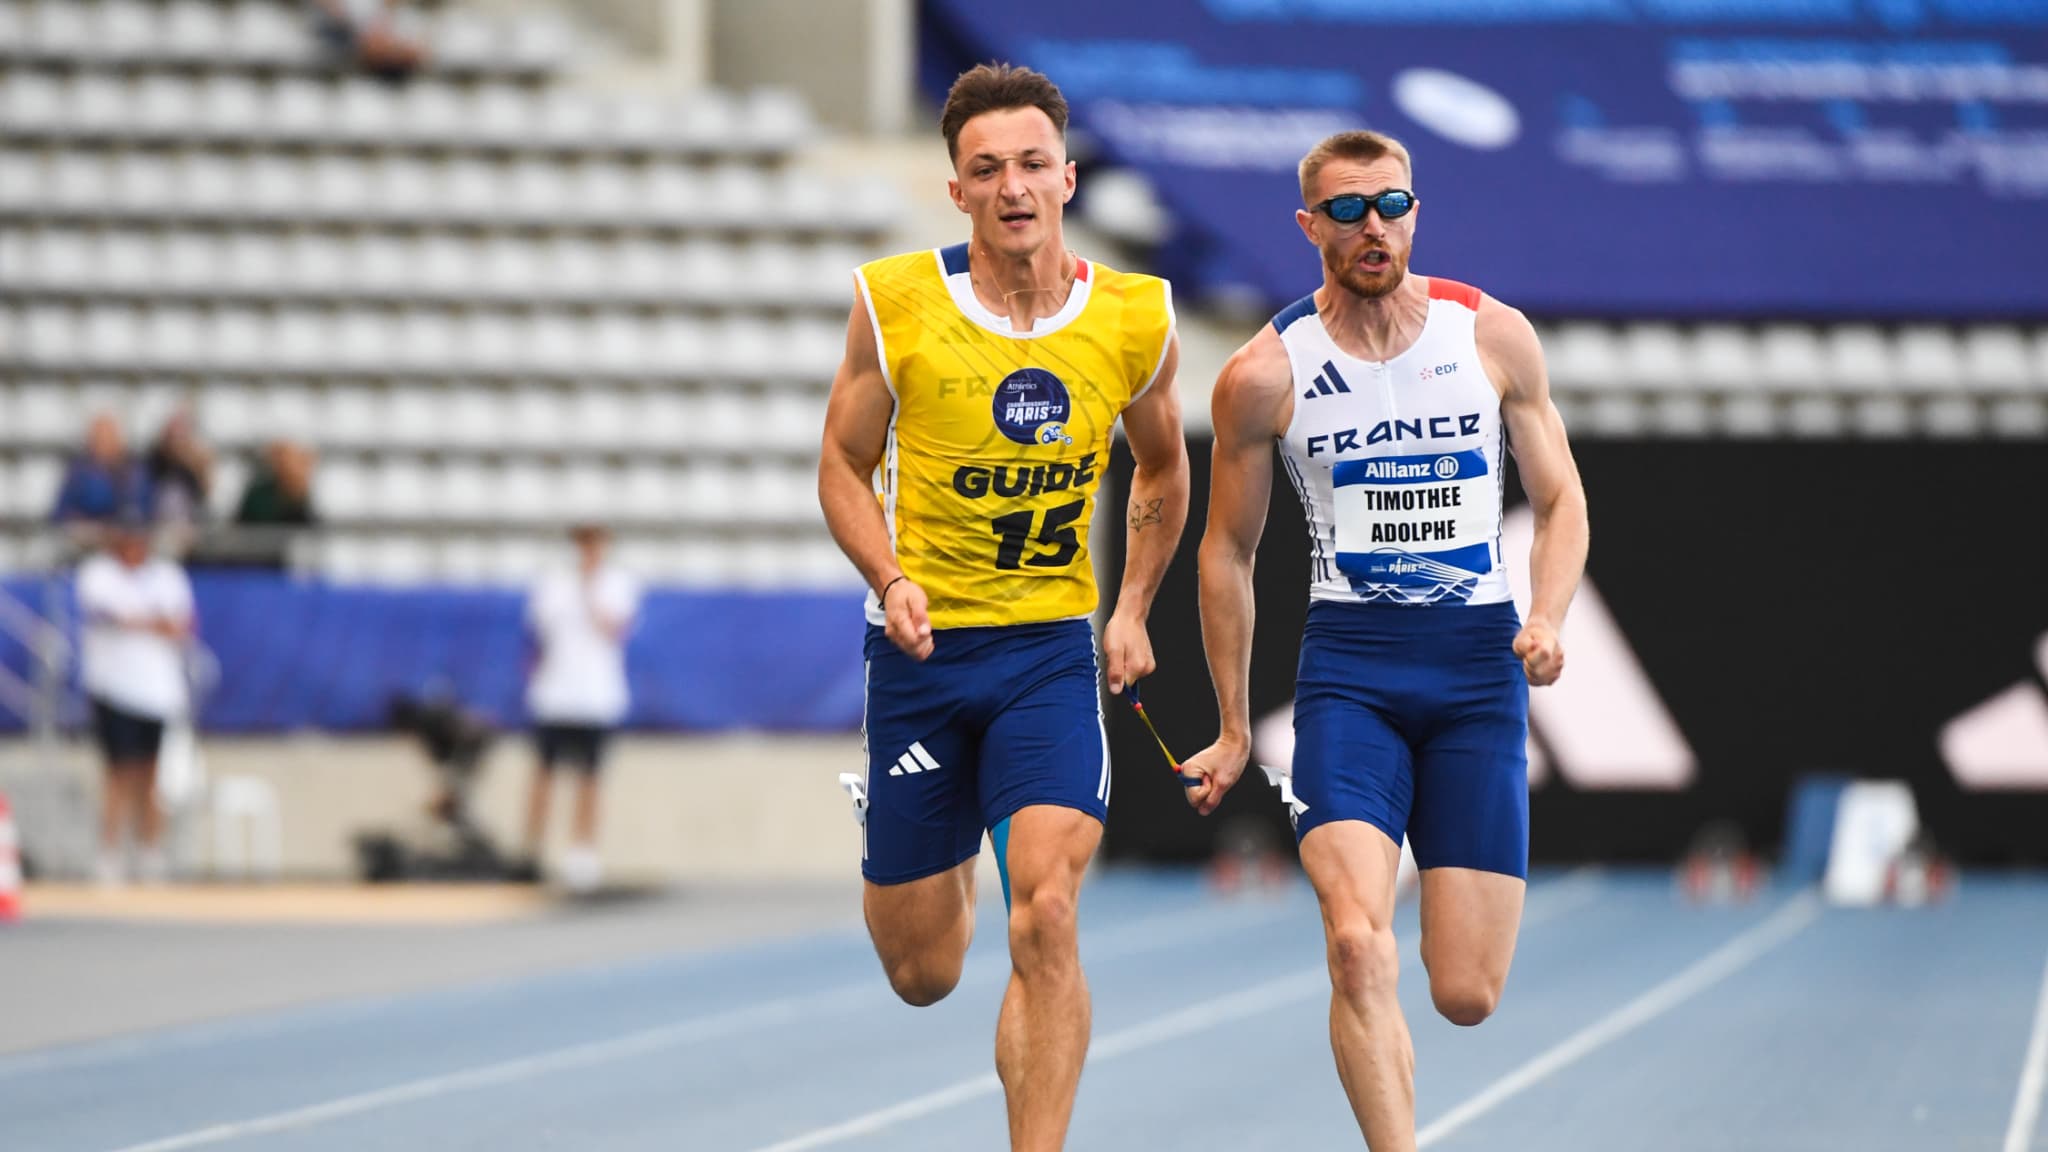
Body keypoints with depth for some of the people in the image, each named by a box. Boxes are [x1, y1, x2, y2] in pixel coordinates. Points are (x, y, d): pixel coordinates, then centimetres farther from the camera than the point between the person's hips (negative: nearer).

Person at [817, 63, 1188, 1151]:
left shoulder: (1136, 319, -3)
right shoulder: (894, 304, -8)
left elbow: (1160, 468, 17)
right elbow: (845, 467, 3)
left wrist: (1133, 608, 6)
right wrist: (891, 582, -14)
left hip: (1052, 650, 0)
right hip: (922, 646, 0)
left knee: (1046, 916, -21)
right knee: (922, 974, 8)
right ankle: (941, 855, 46)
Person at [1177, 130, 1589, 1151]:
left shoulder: (1493, 336, 2)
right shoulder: (1264, 375, -2)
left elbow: (1561, 501, 10)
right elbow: (1228, 550, 10)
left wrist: (1548, 618, -9)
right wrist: (1233, 729, 12)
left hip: (1480, 663, 1)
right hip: (1348, 667, -1)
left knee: (1466, 996, 1)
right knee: (1358, 950, -23)